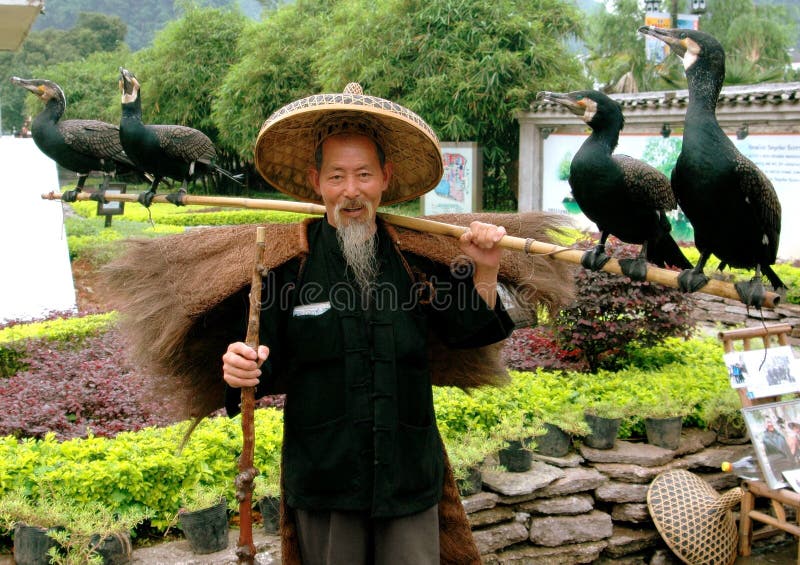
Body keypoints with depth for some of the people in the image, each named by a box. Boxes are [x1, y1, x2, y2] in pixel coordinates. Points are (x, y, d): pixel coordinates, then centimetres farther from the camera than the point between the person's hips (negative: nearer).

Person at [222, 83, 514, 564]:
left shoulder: (418, 257, 0)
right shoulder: (288, 262, -5)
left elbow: (469, 332, 5)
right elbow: (270, 362, -3)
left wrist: (485, 271, -10)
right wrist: (244, 370, -25)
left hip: (411, 477, 2)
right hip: (322, 482, -1)